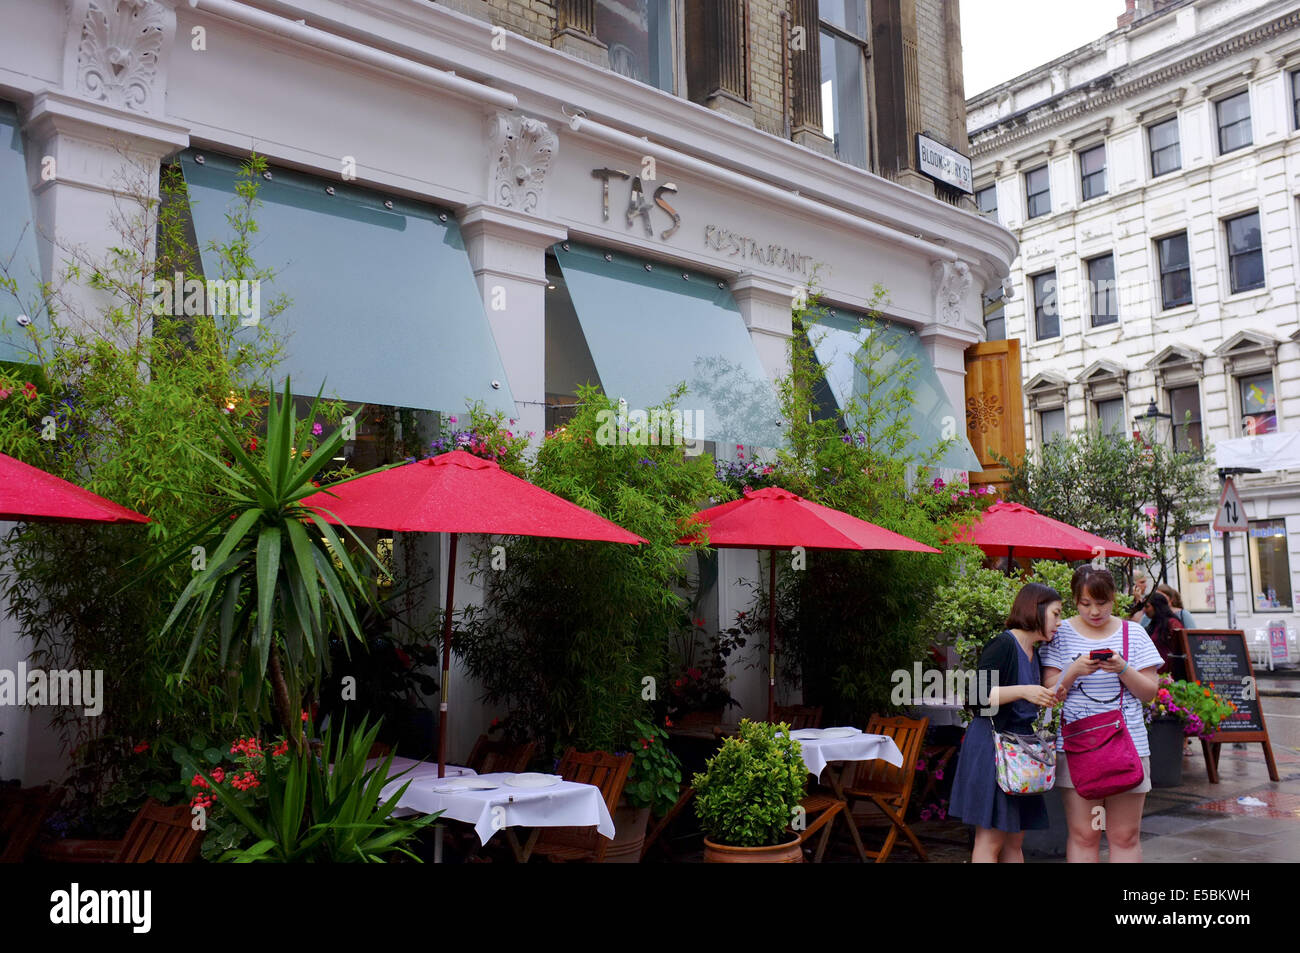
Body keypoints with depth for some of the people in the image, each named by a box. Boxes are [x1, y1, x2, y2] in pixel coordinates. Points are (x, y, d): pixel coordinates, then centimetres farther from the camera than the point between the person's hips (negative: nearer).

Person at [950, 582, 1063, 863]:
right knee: (990, 839, -6)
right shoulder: (1003, 645, -12)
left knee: (1014, 840, 13)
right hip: (991, 744, -10)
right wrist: (1022, 691, -26)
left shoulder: (1034, 653, 16)